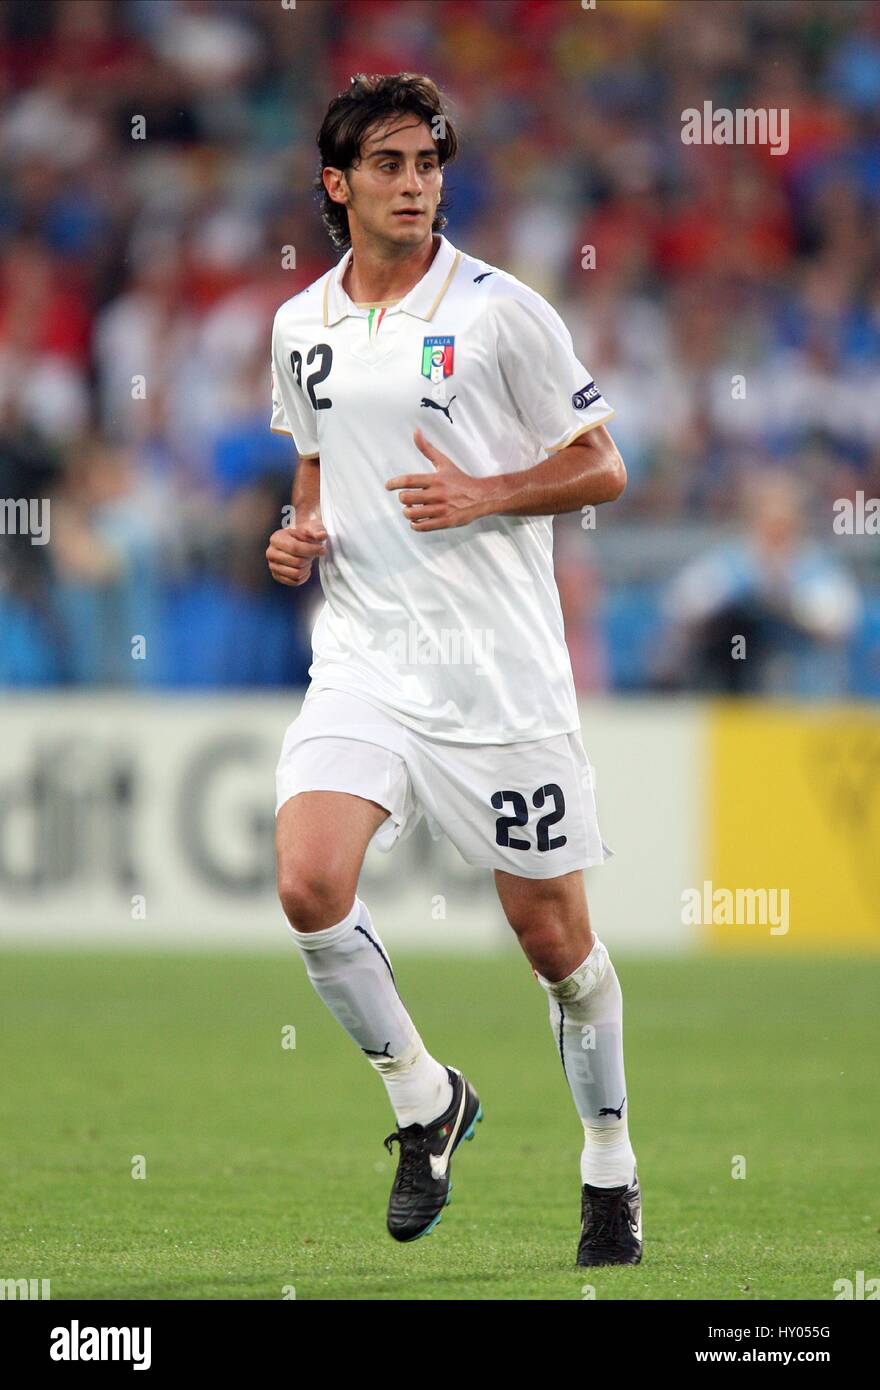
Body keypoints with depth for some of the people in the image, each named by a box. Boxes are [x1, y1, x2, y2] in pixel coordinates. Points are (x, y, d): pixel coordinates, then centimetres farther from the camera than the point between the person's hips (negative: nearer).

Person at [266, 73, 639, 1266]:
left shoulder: (499, 309, -5)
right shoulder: (302, 327, 9)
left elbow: (601, 468, -1)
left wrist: (482, 496, -16)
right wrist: (302, 533, 5)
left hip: (500, 665, -3)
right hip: (363, 661, 3)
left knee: (552, 933, 2)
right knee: (309, 886, -19)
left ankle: (611, 1168, 23)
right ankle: (425, 1102, 4)